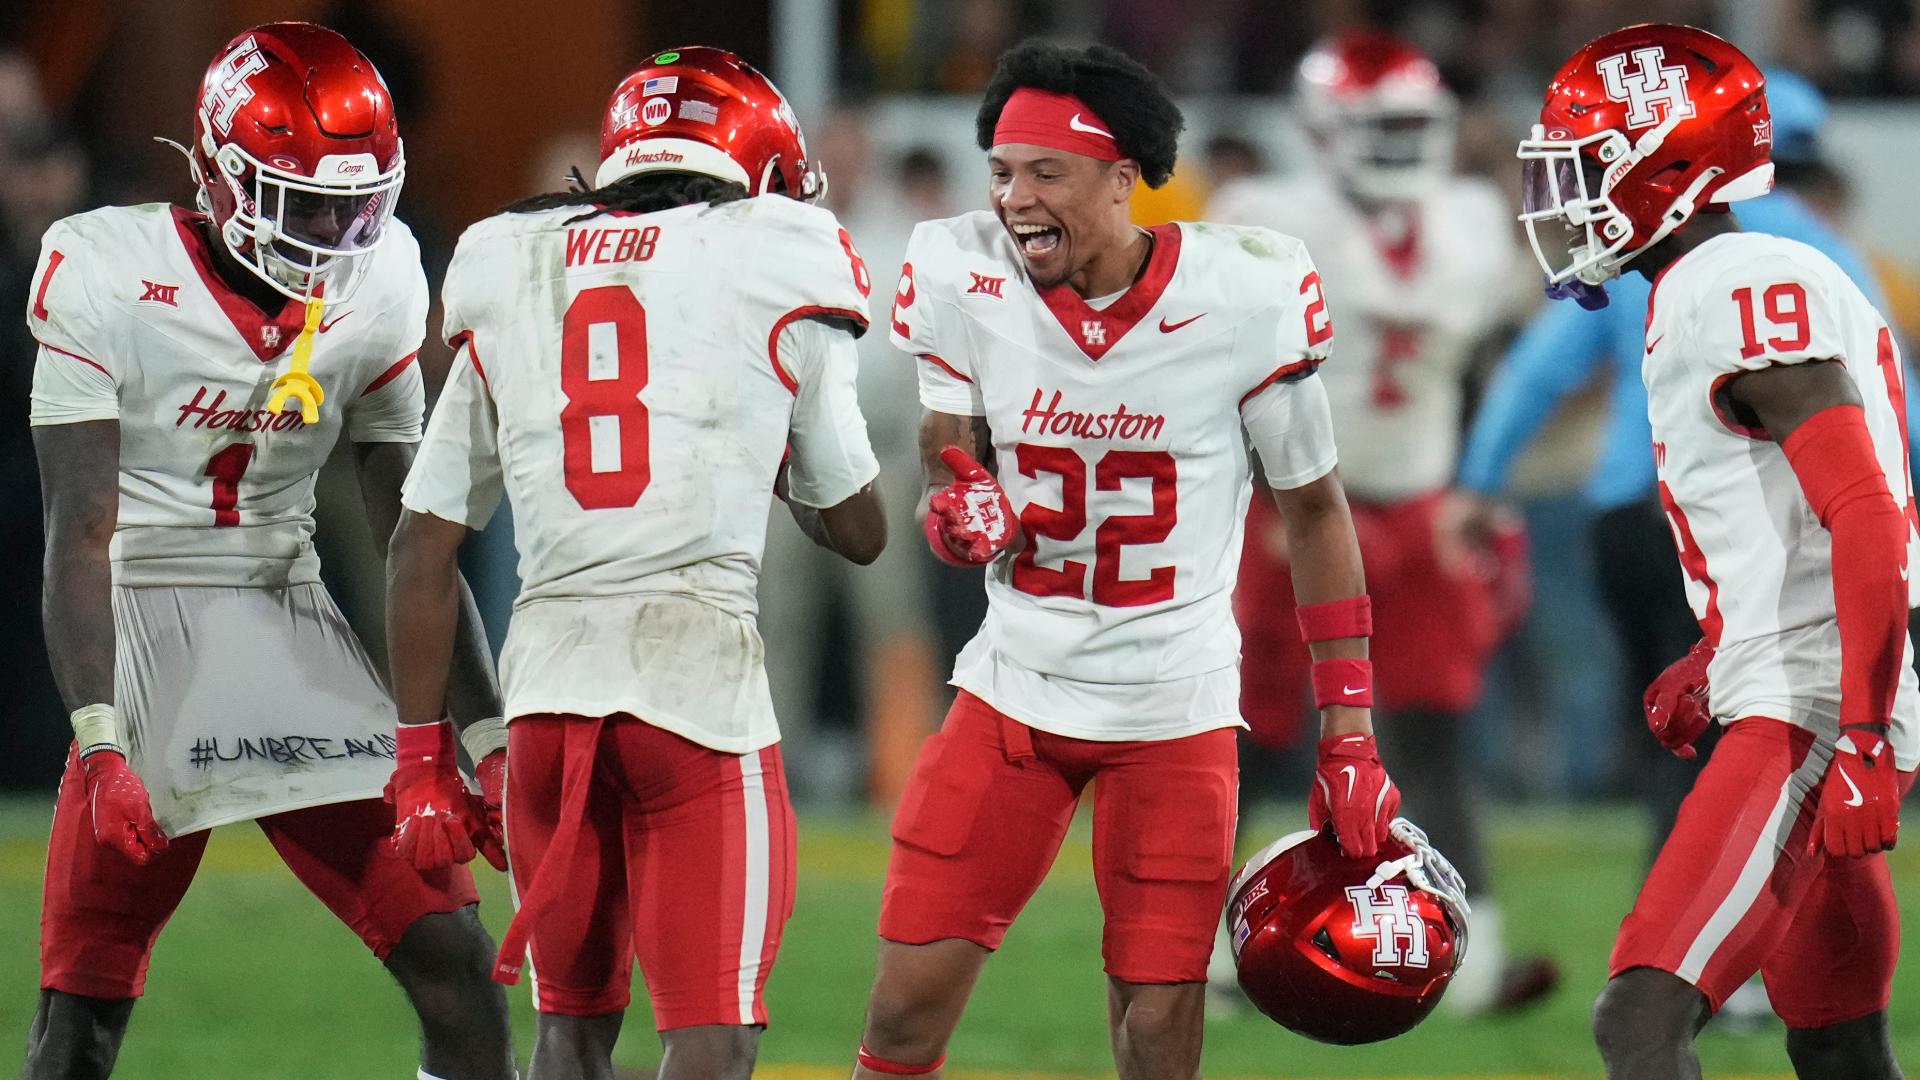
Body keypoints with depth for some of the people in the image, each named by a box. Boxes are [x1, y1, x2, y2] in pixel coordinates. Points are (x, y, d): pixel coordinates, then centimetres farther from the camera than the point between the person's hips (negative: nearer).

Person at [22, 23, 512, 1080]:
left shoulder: (373, 289, -1)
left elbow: (412, 534, 7)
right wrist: (100, 742, -25)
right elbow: (82, 535, -16)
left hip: (296, 634, 4)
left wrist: (491, 733, 5)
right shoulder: (108, 276, -14)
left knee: (460, 973, -6)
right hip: (144, 631, -4)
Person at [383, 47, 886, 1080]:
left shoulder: (510, 275, 16)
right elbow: (858, 531, 16)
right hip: (701, 666, -4)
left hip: (545, 668, 4)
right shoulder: (776, 268, 6)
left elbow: (423, 547, 14)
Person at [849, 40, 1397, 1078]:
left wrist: (1348, 731, -1)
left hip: (1175, 708, -2)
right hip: (1014, 687, 2)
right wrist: (962, 509, -22)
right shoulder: (964, 279, -8)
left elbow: (1313, 508, -1)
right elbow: (954, 455, 4)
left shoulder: (1243, 299, -13)